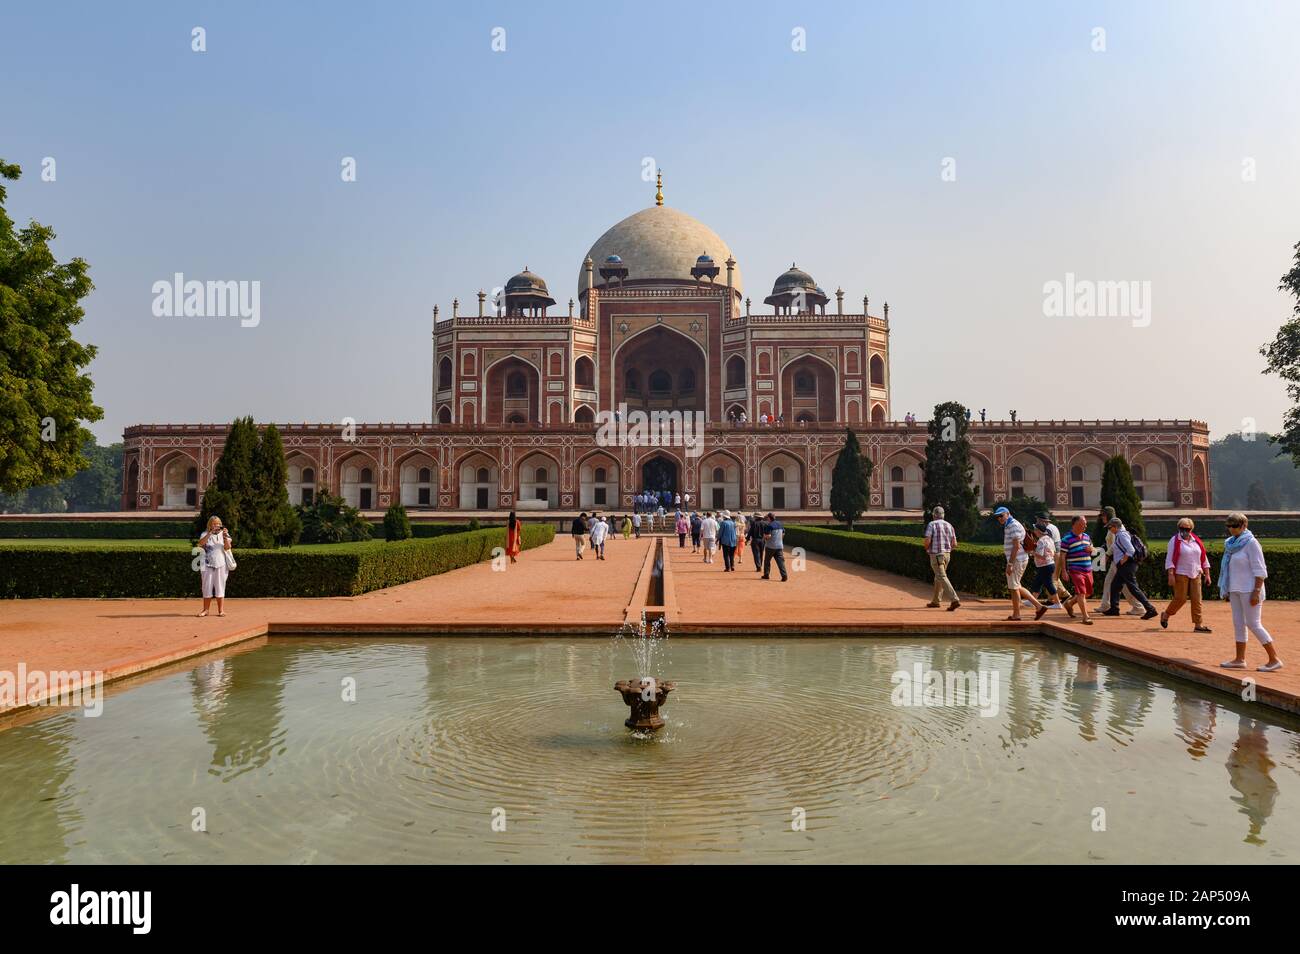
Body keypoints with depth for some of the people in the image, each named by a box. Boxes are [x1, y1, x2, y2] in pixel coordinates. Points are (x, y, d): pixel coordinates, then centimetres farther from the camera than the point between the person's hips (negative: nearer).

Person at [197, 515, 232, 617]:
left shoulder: (224, 534, 8)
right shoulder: (205, 534, 7)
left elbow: (227, 547, -6)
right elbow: (201, 543, -14)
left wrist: (225, 536, -18)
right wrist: (210, 533, -21)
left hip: (221, 564, 0)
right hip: (207, 565, 0)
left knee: (220, 587, 0)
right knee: (207, 587, 2)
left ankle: (221, 610, 1)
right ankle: (205, 610, 8)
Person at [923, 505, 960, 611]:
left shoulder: (931, 524, -8)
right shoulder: (949, 525, 9)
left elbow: (927, 541, -16)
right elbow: (954, 543, 7)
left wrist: (926, 549, 5)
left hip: (936, 555, -7)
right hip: (947, 554, 7)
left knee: (942, 577, -12)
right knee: (938, 576, 20)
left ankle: (954, 600, -26)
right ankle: (935, 601, 27)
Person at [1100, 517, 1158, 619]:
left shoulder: (1122, 535, -15)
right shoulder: (1119, 535, 15)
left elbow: (1131, 550, -24)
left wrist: (1122, 561, -18)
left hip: (1127, 565, -11)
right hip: (1123, 568, 11)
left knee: (1134, 588, -10)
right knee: (1114, 586, 16)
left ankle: (1150, 609, -11)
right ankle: (1114, 609, 22)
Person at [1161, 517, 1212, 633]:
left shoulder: (1196, 541, 11)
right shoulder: (1175, 541, -4)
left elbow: (1204, 558, 16)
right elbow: (1169, 559, -9)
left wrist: (1207, 574, 10)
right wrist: (1171, 575, -18)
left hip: (1196, 574, 5)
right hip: (1181, 574, -5)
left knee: (1197, 599, 2)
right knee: (1180, 598, -5)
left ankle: (1198, 624, 5)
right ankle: (1165, 615, 17)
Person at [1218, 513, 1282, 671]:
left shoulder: (1251, 543, -12)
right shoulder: (1232, 544, 12)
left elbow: (1260, 570, -14)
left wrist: (1256, 592, -20)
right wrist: (1227, 590, 16)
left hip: (1249, 590, -8)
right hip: (1235, 590, 8)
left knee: (1254, 624, -8)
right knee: (1238, 623, 10)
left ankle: (1274, 660, -1)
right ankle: (1240, 659, 15)